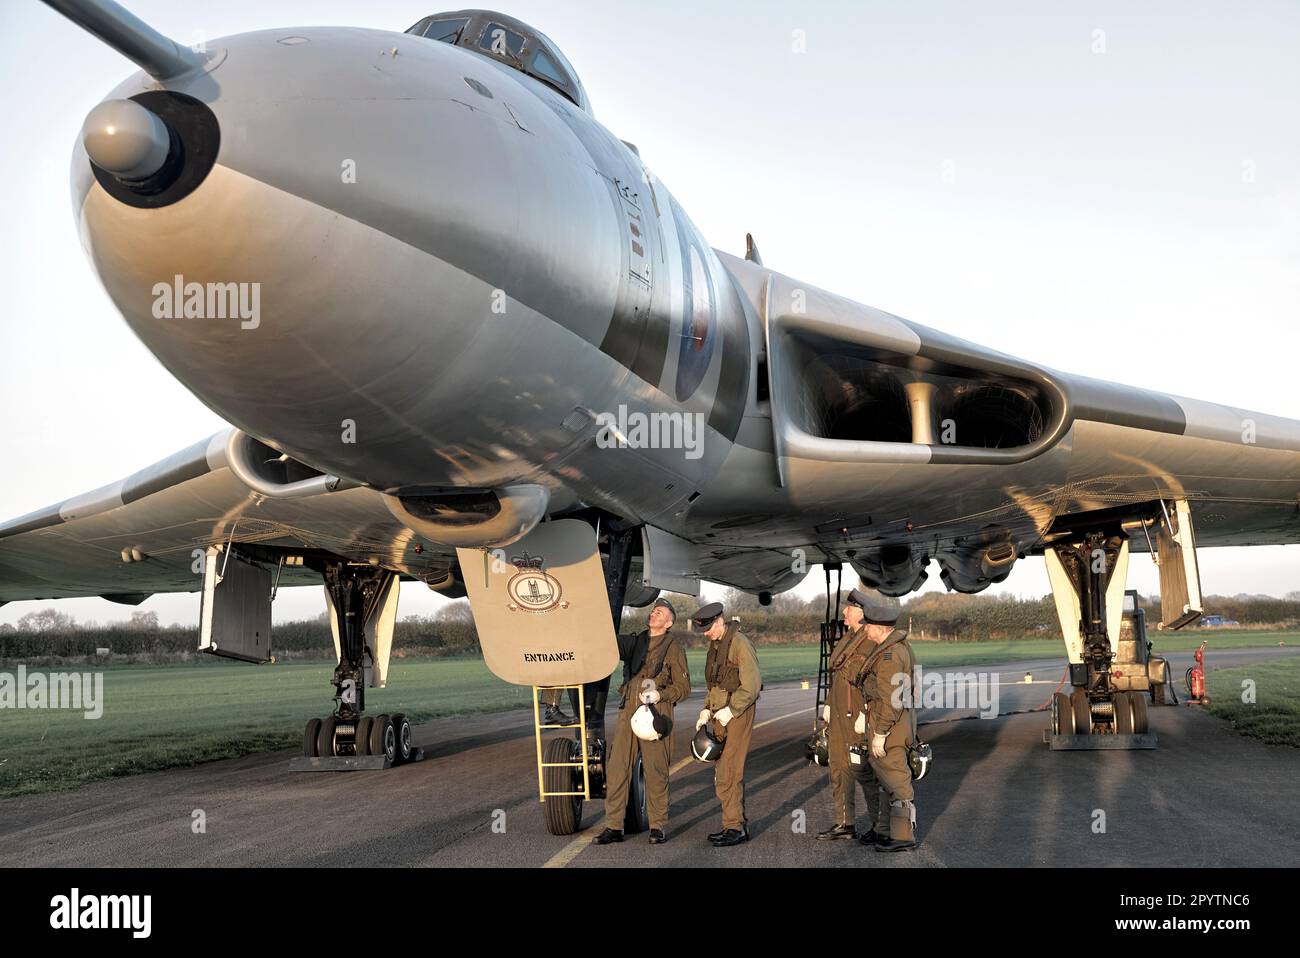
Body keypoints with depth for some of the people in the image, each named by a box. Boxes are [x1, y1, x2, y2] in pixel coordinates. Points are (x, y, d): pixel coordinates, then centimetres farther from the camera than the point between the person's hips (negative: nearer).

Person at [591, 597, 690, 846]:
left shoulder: (673, 648, 3)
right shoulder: (634, 642, 16)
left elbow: (683, 687, 2)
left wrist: (660, 694, -12)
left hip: (656, 715, -4)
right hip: (628, 712, 4)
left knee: (655, 771, -1)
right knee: (617, 768, 1)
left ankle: (658, 827, 9)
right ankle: (614, 827, 7)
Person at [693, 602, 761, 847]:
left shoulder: (740, 644, -13)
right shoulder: (715, 645, 15)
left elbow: (751, 686, -17)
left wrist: (730, 710, -18)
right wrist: (707, 710, 11)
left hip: (738, 714, -9)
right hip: (721, 713, 9)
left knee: (728, 773, -10)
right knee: (723, 773, 11)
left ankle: (735, 827, -4)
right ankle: (739, 823, 19)